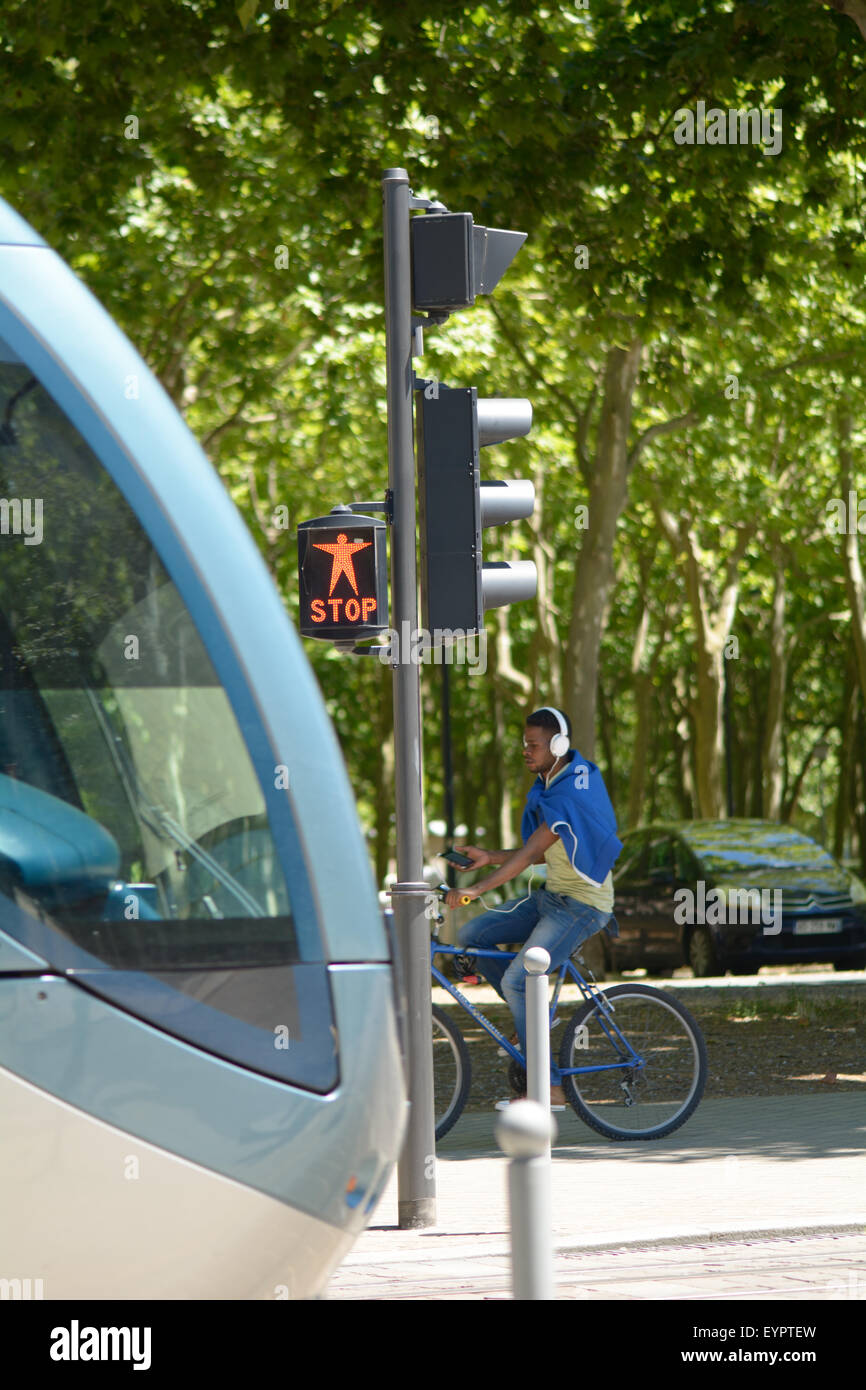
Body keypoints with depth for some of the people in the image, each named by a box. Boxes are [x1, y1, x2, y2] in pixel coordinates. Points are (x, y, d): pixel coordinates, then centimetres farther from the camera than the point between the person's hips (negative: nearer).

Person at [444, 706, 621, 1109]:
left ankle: (546, 1089, -15)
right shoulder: (550, 785, 10)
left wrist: (477, 889, -37)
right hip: (552, 895, 10)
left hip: (580, 905, -10)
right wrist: (488, 857, 3)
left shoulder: (569, 795, -22)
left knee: (516, 981, -18)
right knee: (471, 936, 2)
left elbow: (530, 853, -30)